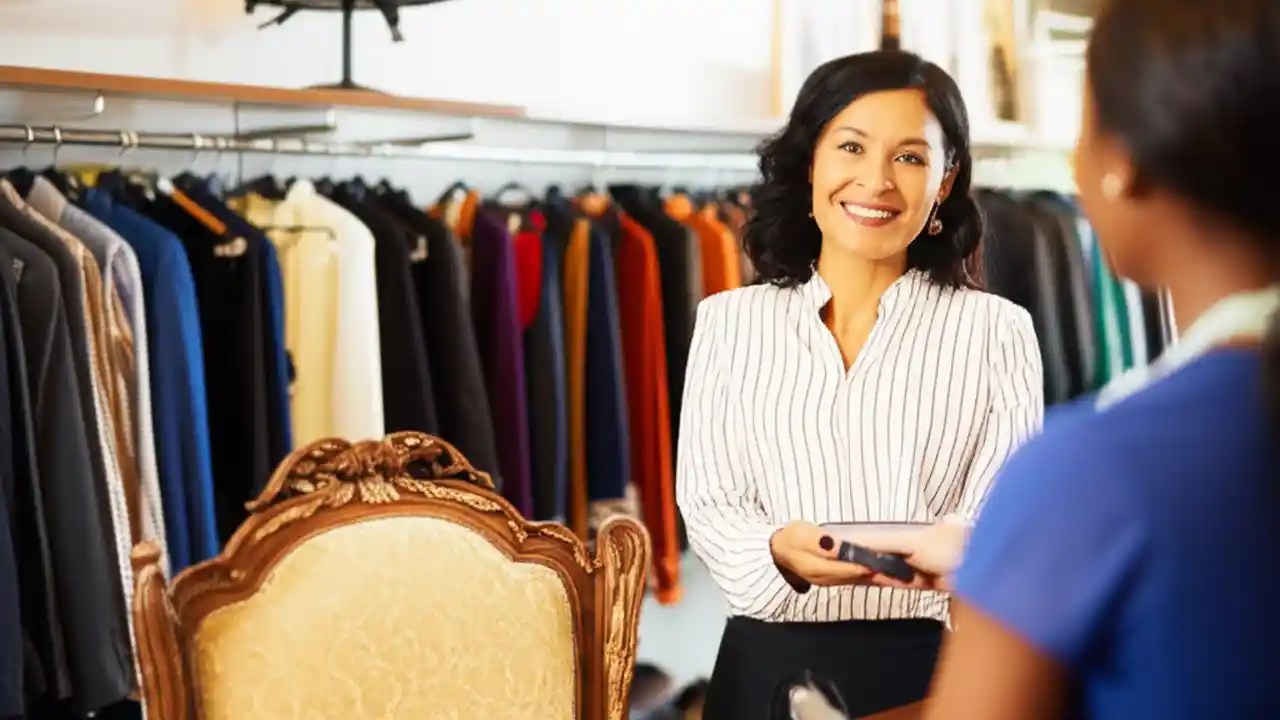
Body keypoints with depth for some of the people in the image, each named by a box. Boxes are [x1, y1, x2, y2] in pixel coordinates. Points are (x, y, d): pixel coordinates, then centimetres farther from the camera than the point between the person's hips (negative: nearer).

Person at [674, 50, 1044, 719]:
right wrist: (780, 552, -22)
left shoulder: (996, 329, 1)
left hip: (935, 665, -1)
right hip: (768, 665, 1)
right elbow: (708, 502, -1)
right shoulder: (728, 321, 4)